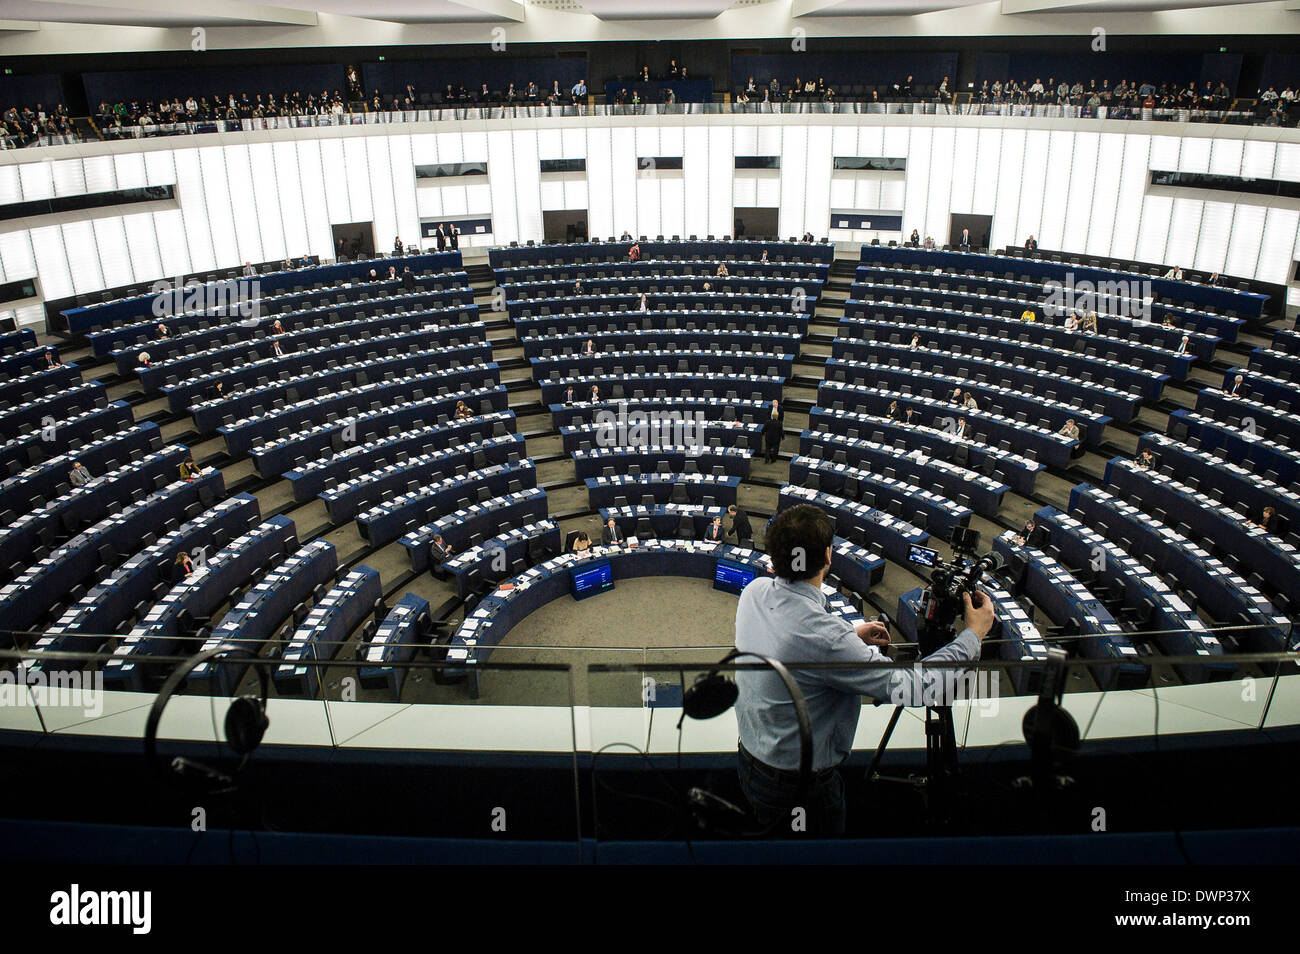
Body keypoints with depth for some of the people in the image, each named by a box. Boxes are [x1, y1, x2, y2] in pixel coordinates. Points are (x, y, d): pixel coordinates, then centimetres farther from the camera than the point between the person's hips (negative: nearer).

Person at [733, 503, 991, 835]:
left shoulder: (754, 592, -11)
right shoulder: (825, 636, -35)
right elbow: (908, 687, -26)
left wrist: (851, 636, 12)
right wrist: (972, 635, -14)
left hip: (750, 757, 7)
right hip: (798, 785, -7)